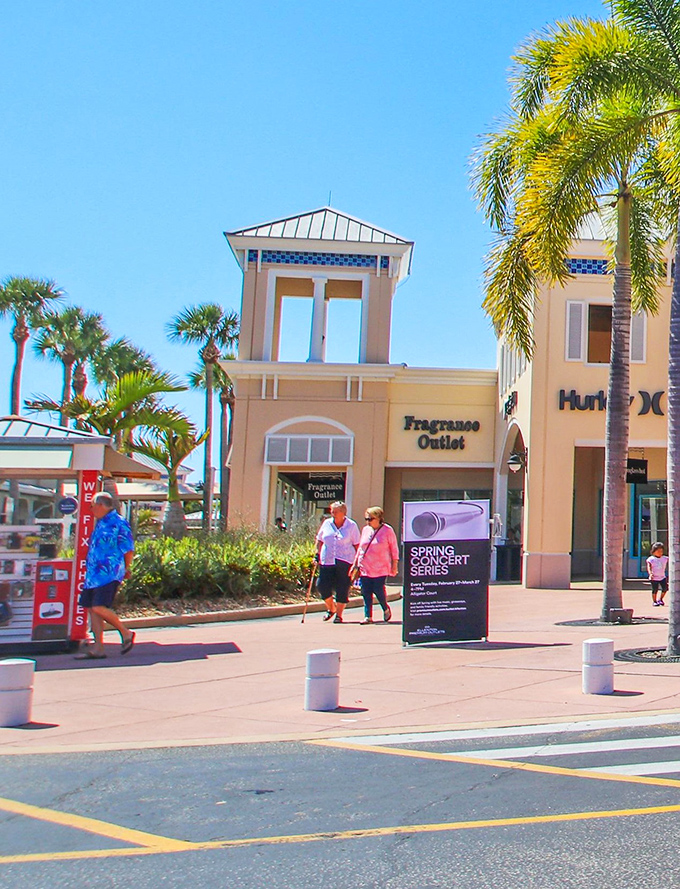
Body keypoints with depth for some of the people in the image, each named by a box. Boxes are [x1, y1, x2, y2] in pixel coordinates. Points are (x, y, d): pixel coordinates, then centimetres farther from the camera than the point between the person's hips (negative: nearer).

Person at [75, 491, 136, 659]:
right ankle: (98, 647, 12)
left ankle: (126, 633, 2)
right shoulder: (100, 524, 18)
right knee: (92, 608, 6)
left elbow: (129, 550, -8)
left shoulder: (118, 523, -9)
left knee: (99, 607, -16)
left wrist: (124, 570, 4)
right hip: (94, 574, 9)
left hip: (109, 574, -9)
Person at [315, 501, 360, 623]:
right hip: (327, 561, 3)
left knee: (342, 589, -1)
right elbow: (319, 540, 20)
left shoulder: (351, 525, 1)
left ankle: (339, 615, 11)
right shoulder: (326, 523, 9)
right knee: (322, 586, -3)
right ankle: (330, 608, 22)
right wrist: (317, 554, 10)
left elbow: (357, 545, 3)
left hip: (344, 562, -3)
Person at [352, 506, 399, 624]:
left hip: (380, 568, -5)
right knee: (366, 592, -1)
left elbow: (394, 548, 1)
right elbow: (360, 548, 20)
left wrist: (395, 564, -2)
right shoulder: (365, 530, 12)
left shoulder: (387, 530, -2)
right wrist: (355, 563, 18)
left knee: (378, 590, -8)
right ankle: (368, 616, 5)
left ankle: (386, 609, 19)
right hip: (364, 567, 5)